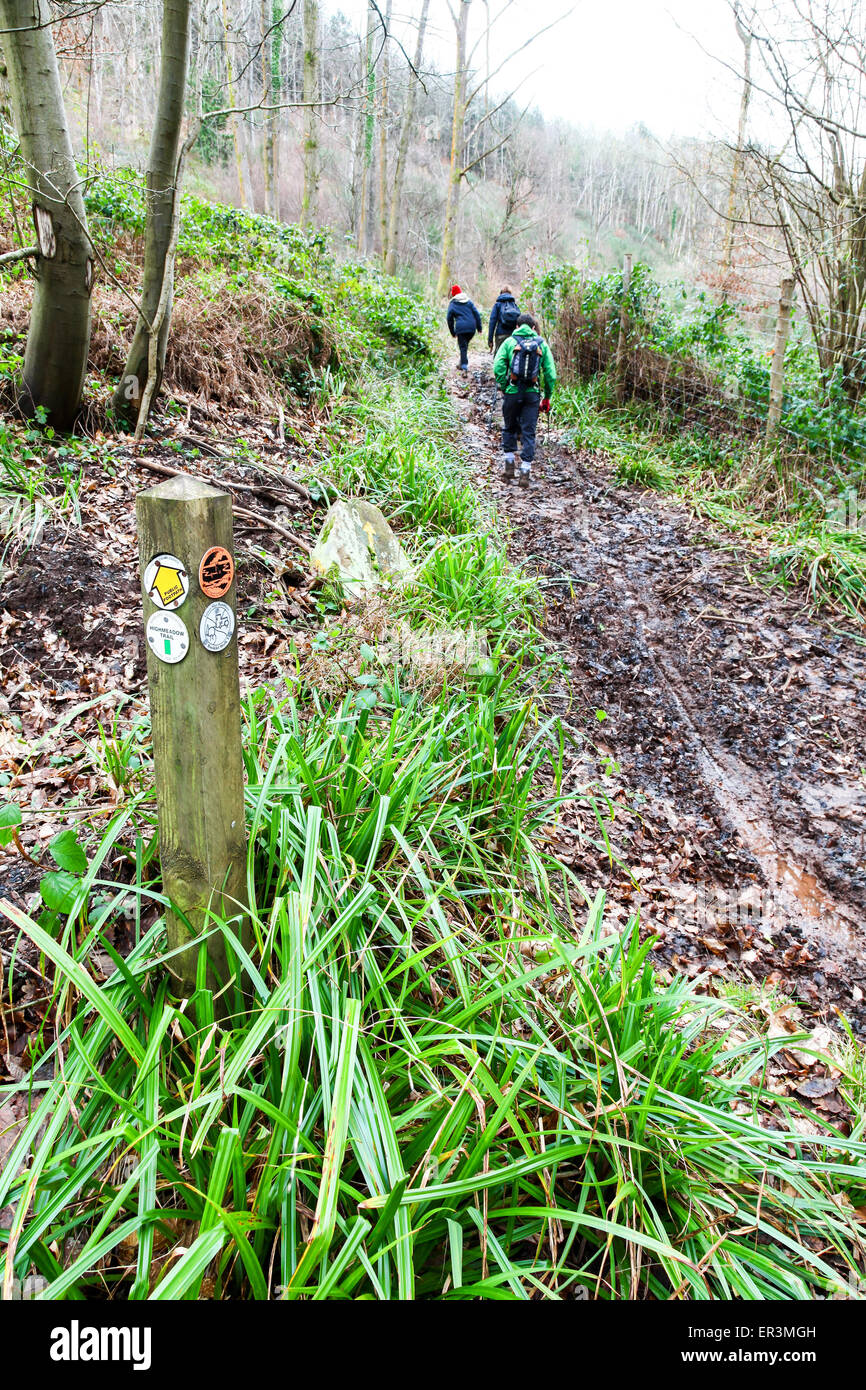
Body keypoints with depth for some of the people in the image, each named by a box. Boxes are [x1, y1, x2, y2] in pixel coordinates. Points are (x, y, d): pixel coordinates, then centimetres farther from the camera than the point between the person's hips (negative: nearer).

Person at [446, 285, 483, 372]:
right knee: (465, 345, 19)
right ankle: (461, 363, 22)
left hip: (460, 328, -3)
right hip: (472, 327, 3)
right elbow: (476, 314, 9)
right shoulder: (469, 301, 12)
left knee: (462, 347, -1)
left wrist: (453, 332, 18)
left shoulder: (452, 304, 6)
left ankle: (464, 366, -13)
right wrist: (479, 327, 13)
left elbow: (450, 320, 9)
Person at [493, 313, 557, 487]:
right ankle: (525, 472, 1)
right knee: (529, 432, 5)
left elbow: (498, 367, -8)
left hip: (512, 392, -1)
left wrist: (503, 388, 2)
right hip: (532, 394, 1)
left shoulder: (510, 342, 3)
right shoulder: (542, 344, 8)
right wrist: (547, 397, 11)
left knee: (509, 428, 19)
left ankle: (509, 463, 18)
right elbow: (551, 373, 4)